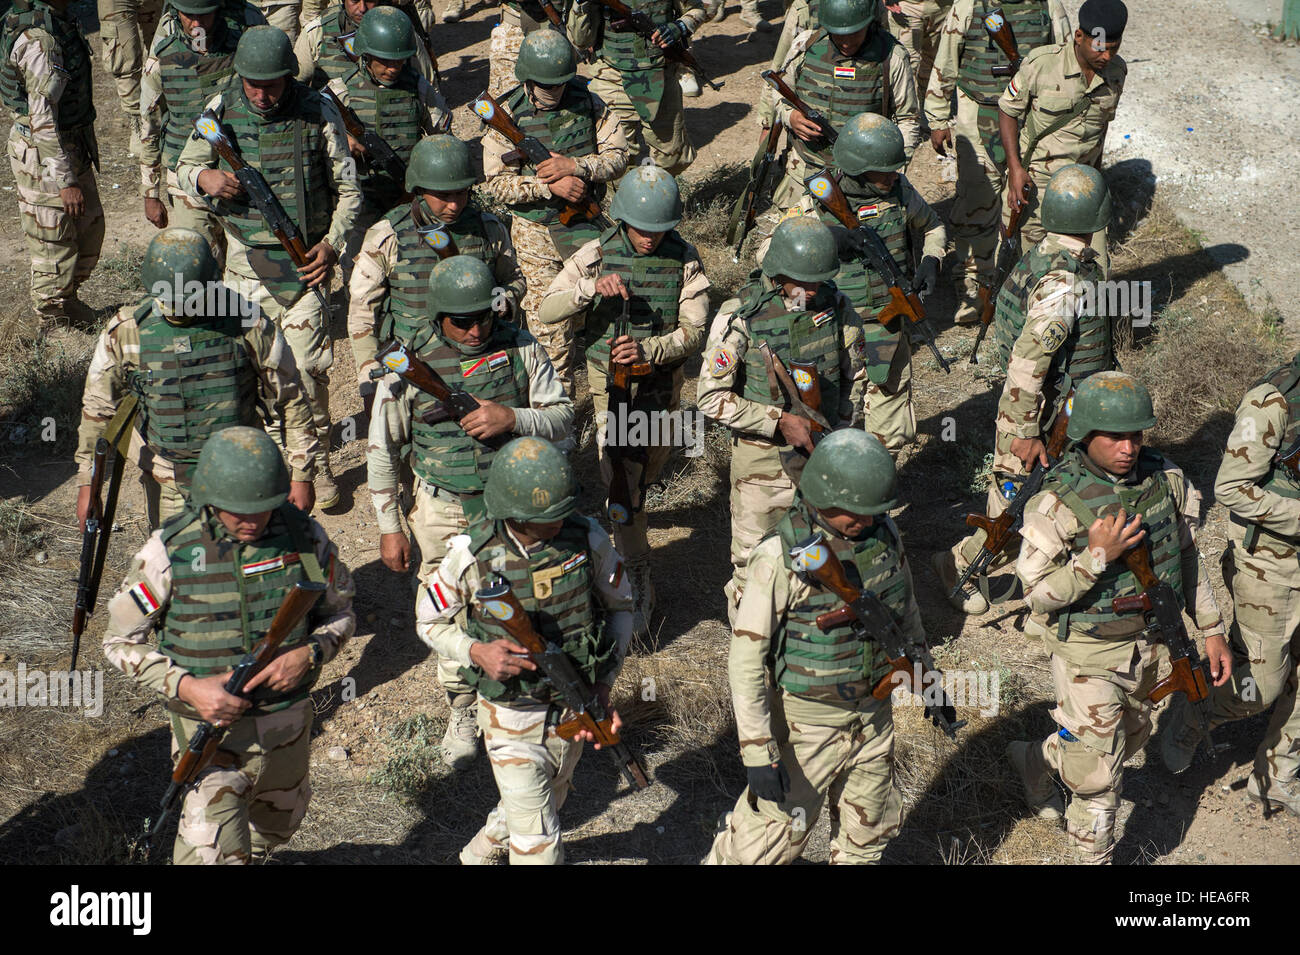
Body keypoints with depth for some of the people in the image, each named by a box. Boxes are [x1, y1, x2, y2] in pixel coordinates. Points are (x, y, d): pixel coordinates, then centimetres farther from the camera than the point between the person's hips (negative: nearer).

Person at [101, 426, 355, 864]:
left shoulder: (304, 537, -9)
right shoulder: (170, 550, -16)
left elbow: (340, 613, 5)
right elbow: (120, 641, -7)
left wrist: (309, 655, -17)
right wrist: (188, 687, -22)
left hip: (288, 718, 4)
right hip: (210, 722, -3)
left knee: (275, 828, 26)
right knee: (215, 850, -17)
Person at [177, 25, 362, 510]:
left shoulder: (318, 113, -7)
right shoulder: (222, 111, -3)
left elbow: (347, 190, 1)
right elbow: (183, 168, 9)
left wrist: (331, 243, -12)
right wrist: (204, 178, -15)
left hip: (304, 259, -2)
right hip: (243, 257, 2)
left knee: (307, 368, -2)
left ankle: (316, 461, 15)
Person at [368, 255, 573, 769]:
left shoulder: (521, 349, -4)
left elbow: (563, 419, 1)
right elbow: (383, 449, 1)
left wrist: (513, 418, -20)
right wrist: (389, 527, 1)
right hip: (444, 511, 0)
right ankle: (462, 712, 26)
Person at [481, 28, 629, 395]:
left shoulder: (588, 102, -3)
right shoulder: (507, 115, -9)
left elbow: (617, 157, -3)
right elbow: (496, 184, -12)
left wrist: (575, 166, -21)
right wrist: (550, 186, -23)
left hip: (586, 222, 2)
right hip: (535, 230, -2)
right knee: (550, 327, 1)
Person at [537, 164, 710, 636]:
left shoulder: (684, 258, -10)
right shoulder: (596, 256, -11)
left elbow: (693, 332, -12)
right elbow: (547, 312, -15)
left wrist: (647, 349, -29)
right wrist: (591, 287, -32)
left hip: (663, 381, 2)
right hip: (611, 383, -2)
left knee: (648, 469, 20)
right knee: (621, 482, -10)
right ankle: (638, 583, 1)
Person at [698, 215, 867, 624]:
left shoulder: (838, 308, -4)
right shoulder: (740, 317, -16)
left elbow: (854, 376, 10)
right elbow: (711, 397, -15)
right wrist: (780, 420, -20)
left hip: (822, 451, 3)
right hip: (763, 455, -3)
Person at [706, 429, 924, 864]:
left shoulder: (884, 535, -7)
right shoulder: (780, 558, -25)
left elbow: (905, 611, 12)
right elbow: (746, 658, -22)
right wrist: (757, 752, -24)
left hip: (873, 714, 6)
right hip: (805, 719, -5)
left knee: (870, 829, 20)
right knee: (772, 835, 3)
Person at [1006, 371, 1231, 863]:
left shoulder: (1165, 480, -8)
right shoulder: (1059, 503, -23)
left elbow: (1186, 556, 6)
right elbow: (1037, 594, -18)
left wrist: (1212, 631, 7)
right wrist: (1097, 557, -32)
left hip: (1145, 644, 6)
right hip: (1088, 653, -6)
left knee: (1130, 735, 28)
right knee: (1100, 773, 1)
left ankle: (1036, 759, 52)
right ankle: (1096, 856, 25)